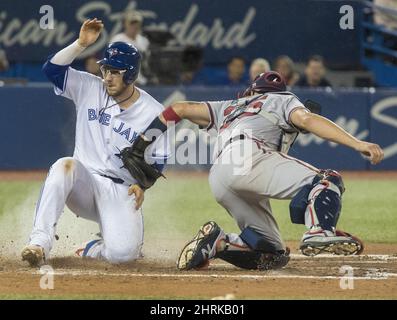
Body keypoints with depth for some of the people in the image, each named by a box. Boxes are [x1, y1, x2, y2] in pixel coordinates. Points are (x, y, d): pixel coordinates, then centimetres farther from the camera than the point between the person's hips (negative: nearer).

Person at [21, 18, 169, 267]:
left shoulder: (154, 113, -2)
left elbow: (158, 161, 4)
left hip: (122, 191, -1)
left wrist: (143, 184, -13)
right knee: (64, 166, -36)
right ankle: (40, 243, -38)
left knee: (123, 253, -28)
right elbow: (52, 69, -9)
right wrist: (81, 44, -19)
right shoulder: (90, 89, 3)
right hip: (83, 184, 1)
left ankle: (96, 250, 9)